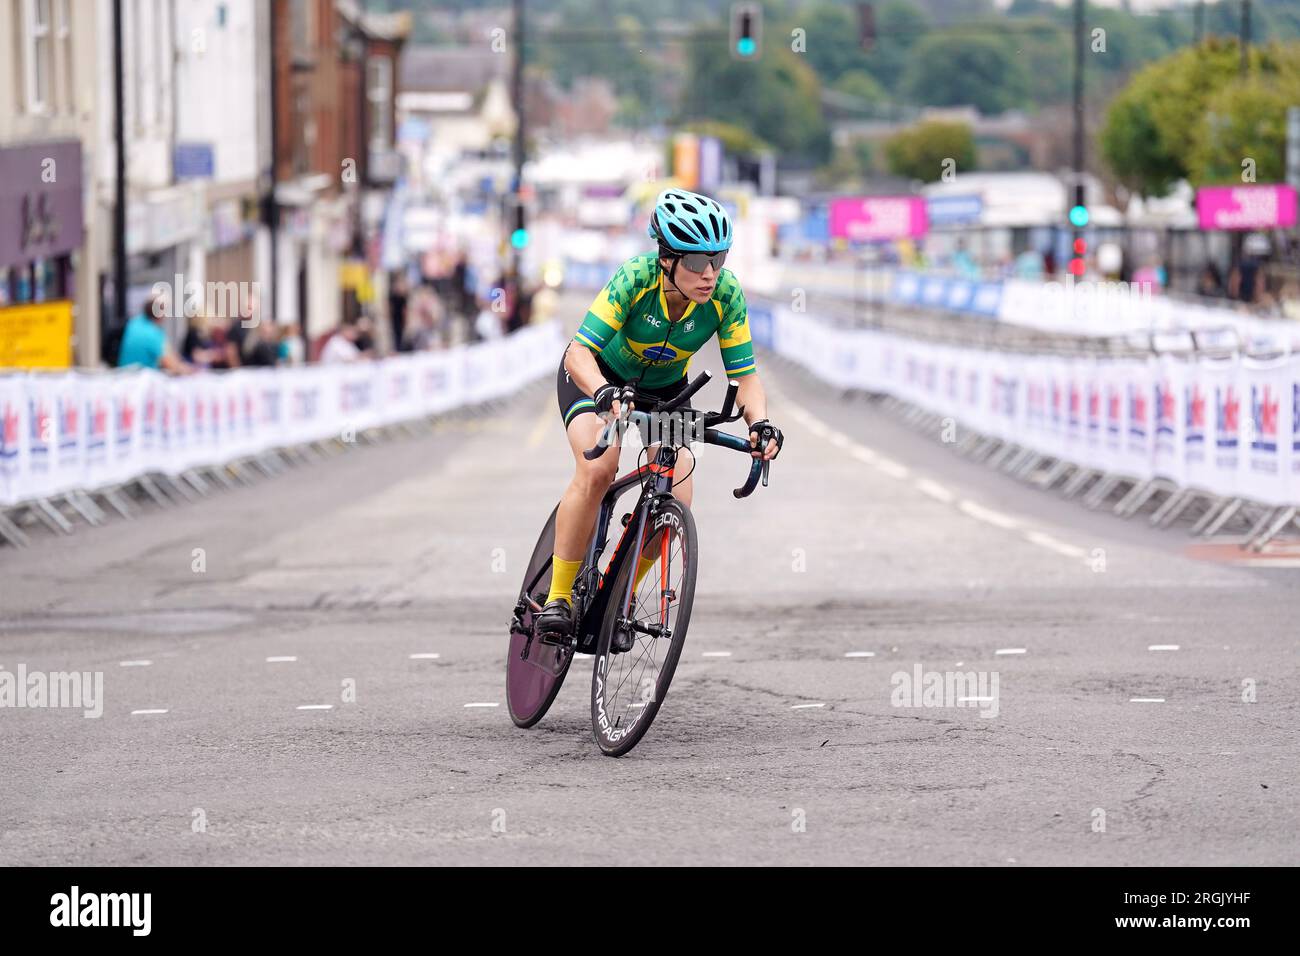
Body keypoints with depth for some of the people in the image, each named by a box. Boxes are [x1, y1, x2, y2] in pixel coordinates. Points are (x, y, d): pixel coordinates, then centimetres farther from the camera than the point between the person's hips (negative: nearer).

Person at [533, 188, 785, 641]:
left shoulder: (726, 295, -26)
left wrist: (760, 422, -41)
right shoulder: (636, 277, -35)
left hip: (664, 387, 3)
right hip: (598, 374, -3)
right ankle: (558, 598, -18)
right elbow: (580, 350, -39)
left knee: (675, 501, -14)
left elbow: (745, 375, -22)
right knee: (597, 470, -30)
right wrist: (605, 393, -58)